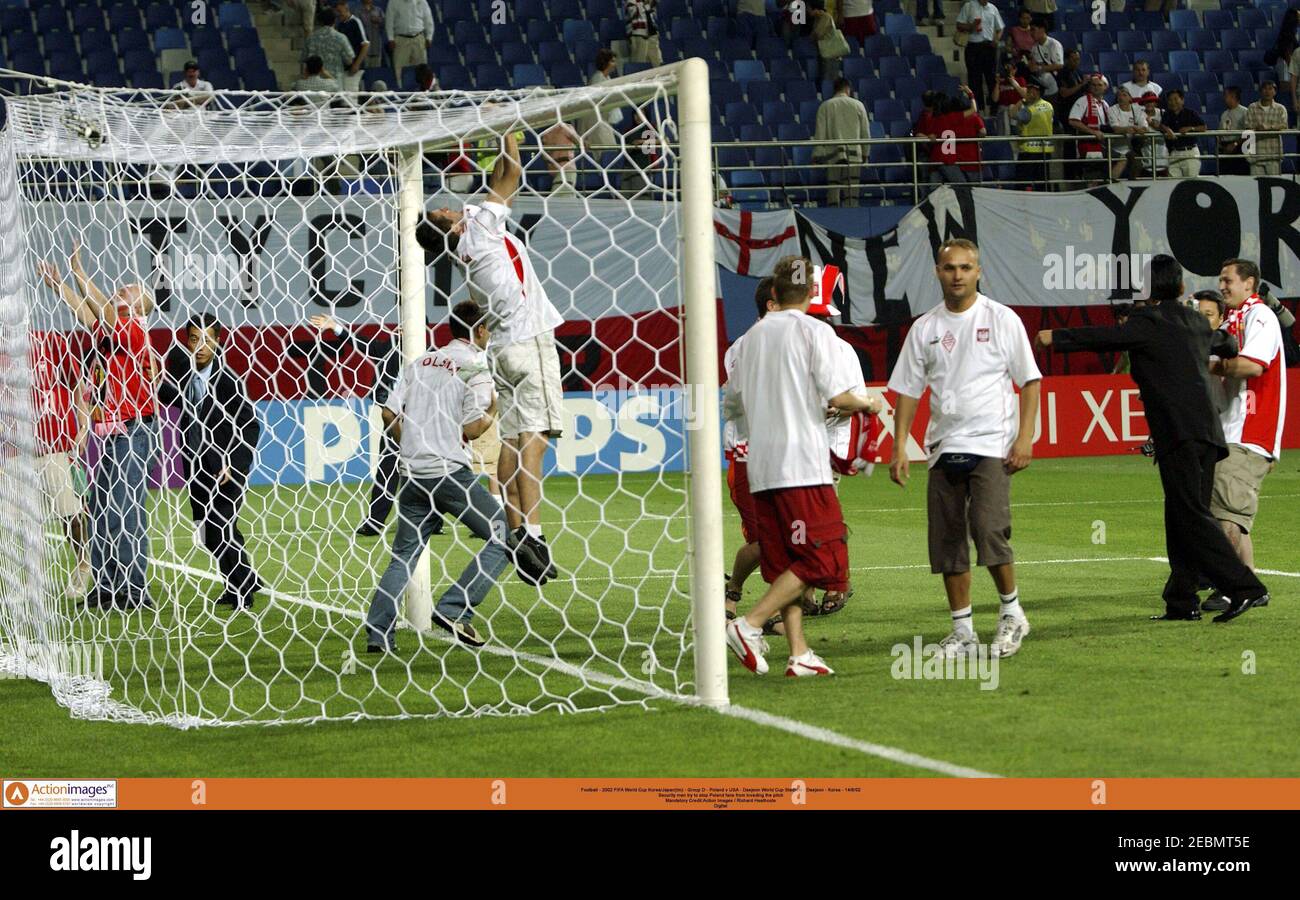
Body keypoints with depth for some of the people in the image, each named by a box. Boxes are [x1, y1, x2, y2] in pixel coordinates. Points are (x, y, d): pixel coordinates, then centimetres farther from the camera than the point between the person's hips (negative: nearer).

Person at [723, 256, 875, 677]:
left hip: (761, 467, 7)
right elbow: (837, 396, -13)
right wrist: (864, 404, 8)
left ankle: (799, 652, 4)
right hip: (802, 463, -7)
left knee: (784, 563, 9)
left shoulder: (752, 337, 13)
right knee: (819, 558, -4)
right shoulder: (814, 331, -5)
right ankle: (749, 624, -15)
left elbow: (731, 404, 18)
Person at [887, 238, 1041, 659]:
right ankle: (962, 630, 13)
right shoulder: (924, 329, 9)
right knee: (948, 540, 4)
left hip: (992, 446, -4)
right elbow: (907, 391, 12)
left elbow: (1030, 381, 1)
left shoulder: (1002, 319, 1)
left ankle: (1011, 610, 3)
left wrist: (1025, 437, -8)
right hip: (943, 447, 4)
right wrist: (899, 447, 3)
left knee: (989, 529, -18)